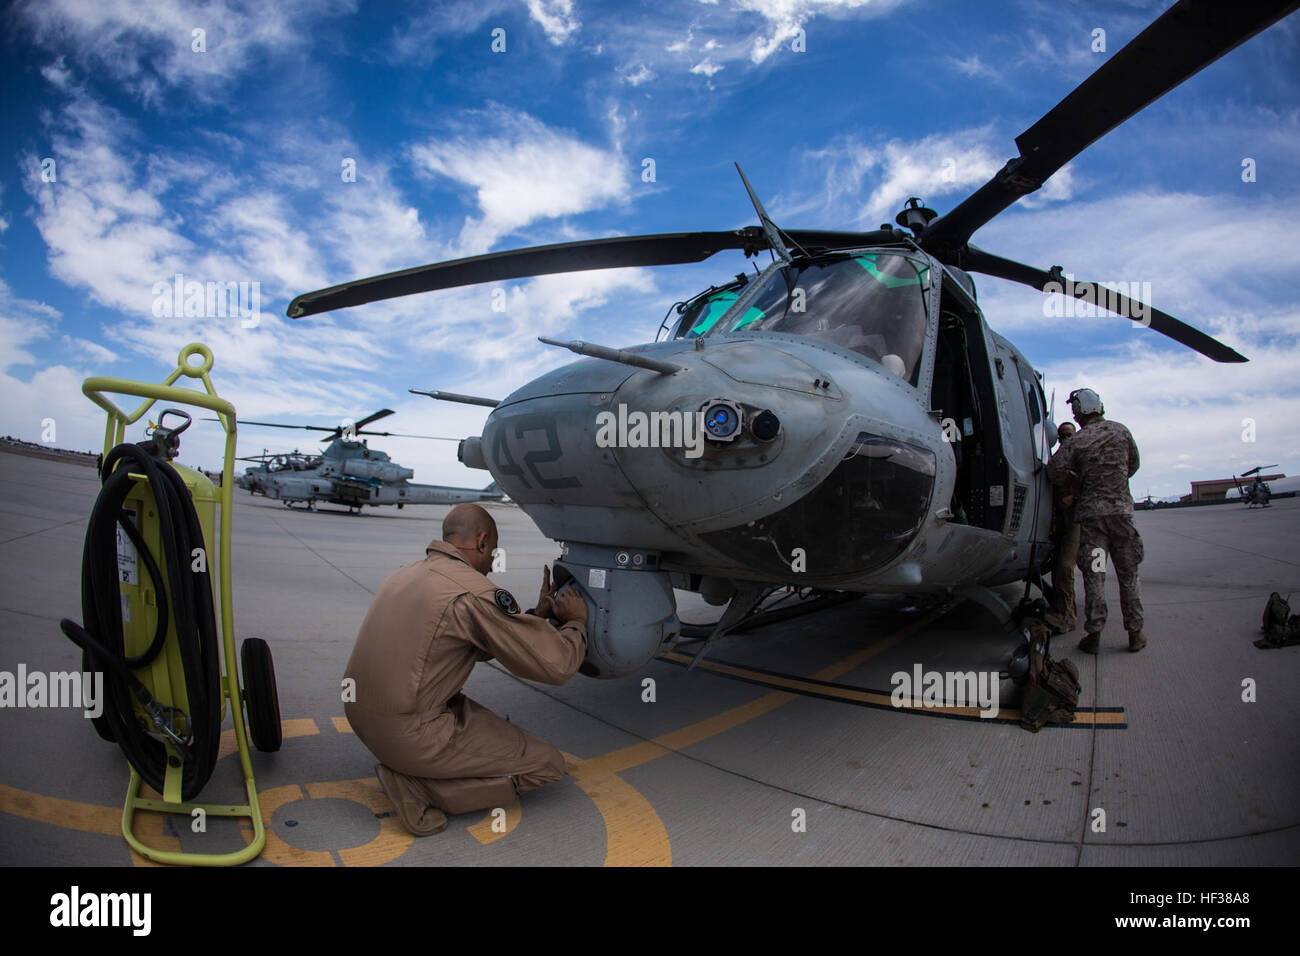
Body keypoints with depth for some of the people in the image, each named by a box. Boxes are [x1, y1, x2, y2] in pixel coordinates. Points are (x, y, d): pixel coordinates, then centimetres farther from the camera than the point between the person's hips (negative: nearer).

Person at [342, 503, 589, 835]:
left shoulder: (407, 573, 9)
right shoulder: (474, 591, -19)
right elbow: (555, 666, -16)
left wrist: (537, 615, 19)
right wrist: (576, 621, 3)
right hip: (413, 739, -9)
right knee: (548, 764, 2)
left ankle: (406, 769, 10)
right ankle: (416, 786, -5)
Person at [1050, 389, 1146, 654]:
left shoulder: (1076, 442, -5)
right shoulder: (1121, 431, 6)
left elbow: (1058, 471, -14)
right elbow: (1133, 464, 16)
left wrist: (1081, 487, 4)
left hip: (1090, 513, -2)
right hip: (1121, 510, 3)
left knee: (1094, 575, 1)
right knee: (1128, 574, 11)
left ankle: (1093, 634, 1)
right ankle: (1135, 633, 15)